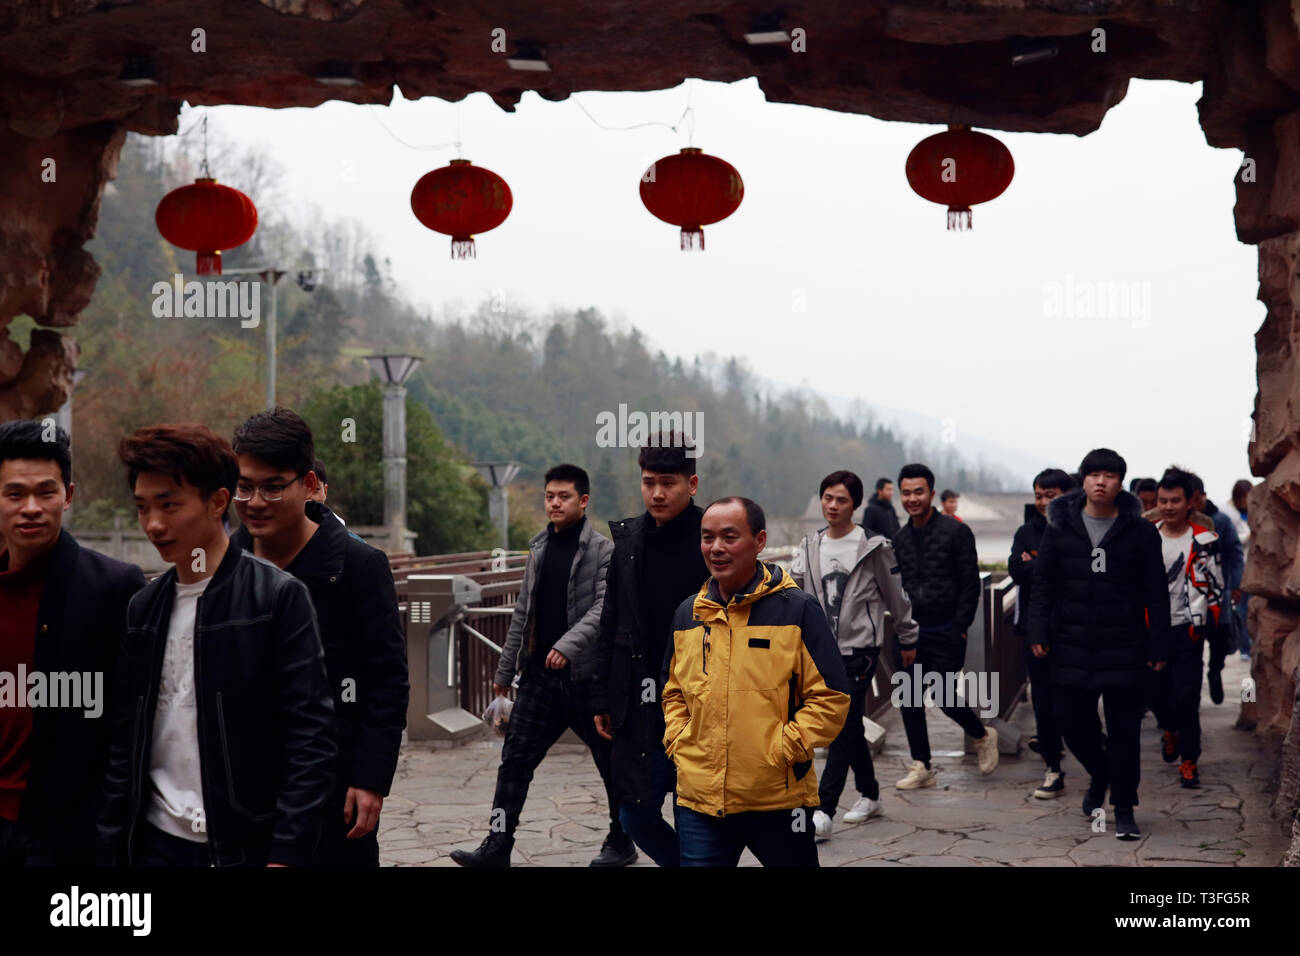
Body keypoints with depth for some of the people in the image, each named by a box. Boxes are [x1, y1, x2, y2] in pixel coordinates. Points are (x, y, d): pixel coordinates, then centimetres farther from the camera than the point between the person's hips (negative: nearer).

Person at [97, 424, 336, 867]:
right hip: (157, 842, 5)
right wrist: (111, 849, 6)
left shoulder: (278, 597, -8)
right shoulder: (143, 608, 8)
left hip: (248, 846, -4)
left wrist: (287, 855, -16)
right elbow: (123, 743, 11)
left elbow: (312, 741, -12)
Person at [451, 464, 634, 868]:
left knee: (611, 762, 7)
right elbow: (523, 613, 16)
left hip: (587, 675, -5)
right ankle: (497, 847, 2)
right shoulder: (539, 548, 12)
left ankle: (621, 843, 23)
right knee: (515, 759, 0)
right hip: (540, 674, 5)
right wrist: (505, 670, 16)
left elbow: (604, 607, -19)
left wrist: (569, 644, -33)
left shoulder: (602, 550, -7)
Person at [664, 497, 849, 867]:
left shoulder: (798, 609, -6)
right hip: (699, 798, 3)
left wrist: (782, 751, -13)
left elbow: (831, 697, -7)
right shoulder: (687, 613, 9)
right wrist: (678, 743, 6)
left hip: (779, 798, -3)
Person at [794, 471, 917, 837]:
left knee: (842, 728, -11)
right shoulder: (810, 547, 9)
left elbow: (896, 596, 3)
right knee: (850, 728, 14)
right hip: (824, 649, 5)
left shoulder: (874, 547, -5)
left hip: (859, 649, -5)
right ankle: (870, 796, 30)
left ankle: (823, 810, -14)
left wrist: (909, 640, 8)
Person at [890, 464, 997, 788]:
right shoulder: (900, 539, 11)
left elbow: (970, 586, -7)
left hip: (945, 632, -5)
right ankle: (921, 768, 13)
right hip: (909, 632, 6)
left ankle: (983, 736, 20)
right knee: (909, 701, 3)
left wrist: (958, 630, -13)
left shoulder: (956, 532, -6)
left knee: (944, 695, -8)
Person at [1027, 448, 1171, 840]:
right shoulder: (1060, 527, 5)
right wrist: (1039, 632, -1)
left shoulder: (1140, 532, 1)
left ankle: (1124, 809, 12)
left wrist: (1158, 646, -2)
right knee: (1071, 721, 6)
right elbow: (1043, 583, 7)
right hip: (1071, 647, 2)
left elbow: (1156, 594, 2)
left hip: (1124, 648, -2)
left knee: (1124, 730, 1)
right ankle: (1099, 773, 35)